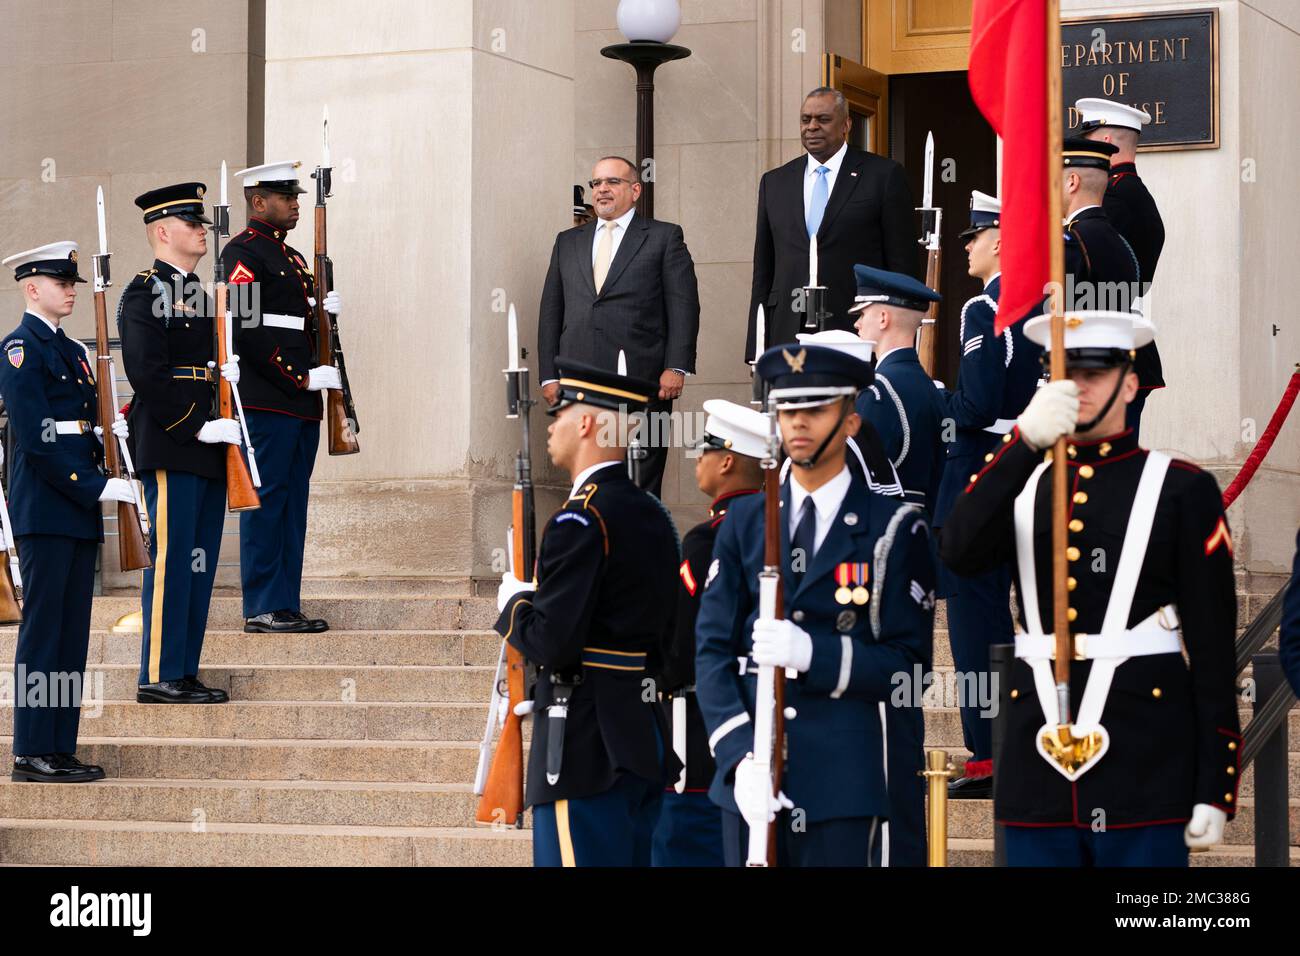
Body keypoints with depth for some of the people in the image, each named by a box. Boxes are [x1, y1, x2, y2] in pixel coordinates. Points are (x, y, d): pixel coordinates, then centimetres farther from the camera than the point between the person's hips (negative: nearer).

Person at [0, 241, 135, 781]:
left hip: (79, 509, 9)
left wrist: (110, 432, -1)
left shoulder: (72, 351, 19)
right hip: (44, 508, -9)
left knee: (73, 635, 8)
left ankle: (62, 749, 12)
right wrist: (98, 488, -17)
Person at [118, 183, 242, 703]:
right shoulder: (144, 292, -9)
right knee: (171, 557, -8)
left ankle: (186, 671, 14)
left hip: (206, 446, 9)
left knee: (199, 561, 9)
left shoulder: (198, 295, 20)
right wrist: (198, 426, -19)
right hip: (170, 446, -9)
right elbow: (146, 373, -18)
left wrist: (228, 370, 6)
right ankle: (159, 676, -5)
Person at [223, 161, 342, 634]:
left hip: (301, 401, 9)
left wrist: (325, 310, 3)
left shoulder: (292, 257, 21)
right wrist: (303, 379, -16)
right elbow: (245, 330, -17)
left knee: (293, 503, 9)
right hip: (267, 400, -9)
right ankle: (262, 608, -4)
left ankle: (287, 605, 12)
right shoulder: (242, 253, -8)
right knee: (266, 499, -6)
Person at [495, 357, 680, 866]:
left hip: (587, 746, -9)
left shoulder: (581, 519, -16)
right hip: (647, 741, 9)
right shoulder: (653, 515, 12)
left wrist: (514, 601, -1)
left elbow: (552, 642, -21)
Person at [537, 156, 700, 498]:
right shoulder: (568, 242, 19)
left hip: (641, 381, -4)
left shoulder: (664, 237, 7)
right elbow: (550, 312, 17)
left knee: (641, 491, -5)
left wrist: (677, 367, -10)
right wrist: (548, 376, 7)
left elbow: (684, 305, 1)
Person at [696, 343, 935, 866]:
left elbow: (909, 663, -1)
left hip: (841, 781, -3)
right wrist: (739, 758, -8)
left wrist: (814, 653, -17)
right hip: (749, 780, 3)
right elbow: (712, 650, 6)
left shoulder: (894, 528, 2)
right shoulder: (744, 521, 11)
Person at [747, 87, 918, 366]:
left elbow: (903, 265, 2)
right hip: (789, 332, 3)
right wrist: (757, 350, 9)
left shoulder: (884, 175, 4)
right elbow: (763, 270, 17)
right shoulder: (774, 182, 17)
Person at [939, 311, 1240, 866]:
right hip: (1038, 755, 3)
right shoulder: (1018, 481, 12)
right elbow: (959, 554, -10)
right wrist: (1025, 441, -21)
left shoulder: (1181, 489, 2)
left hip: (1145, 764, -3)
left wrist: (1215, 791, -6)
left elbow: (1214, 648, -1)